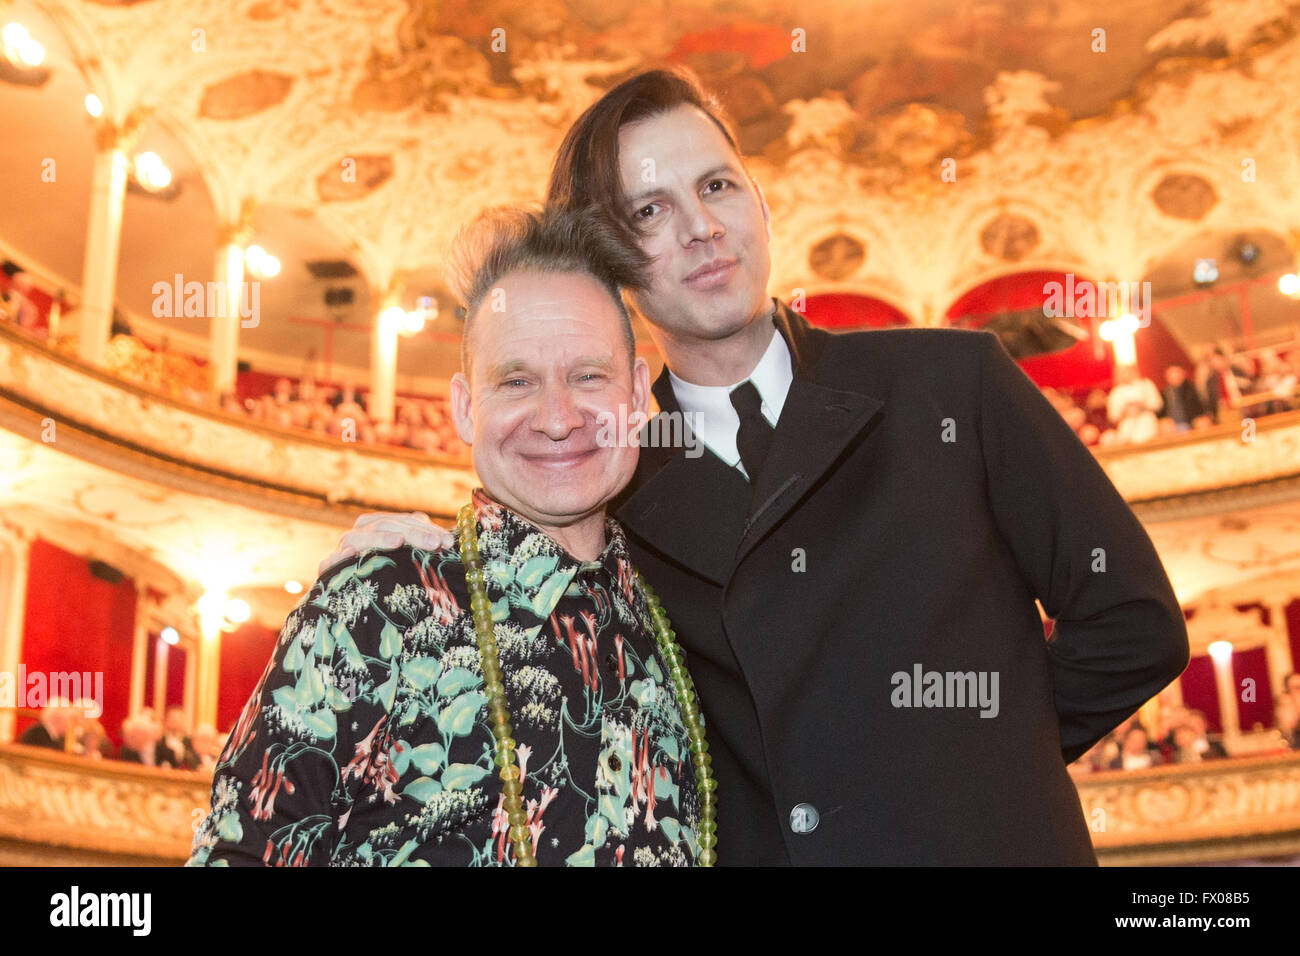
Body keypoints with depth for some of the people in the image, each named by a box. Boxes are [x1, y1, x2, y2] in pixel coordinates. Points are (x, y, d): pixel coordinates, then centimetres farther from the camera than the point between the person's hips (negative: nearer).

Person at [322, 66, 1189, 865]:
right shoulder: (612, 488, 3)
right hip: (736, 845, 1)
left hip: (990, 842, -1)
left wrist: (973, 756, 0)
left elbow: (1134, 621, 1)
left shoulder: (954, 382, -2)